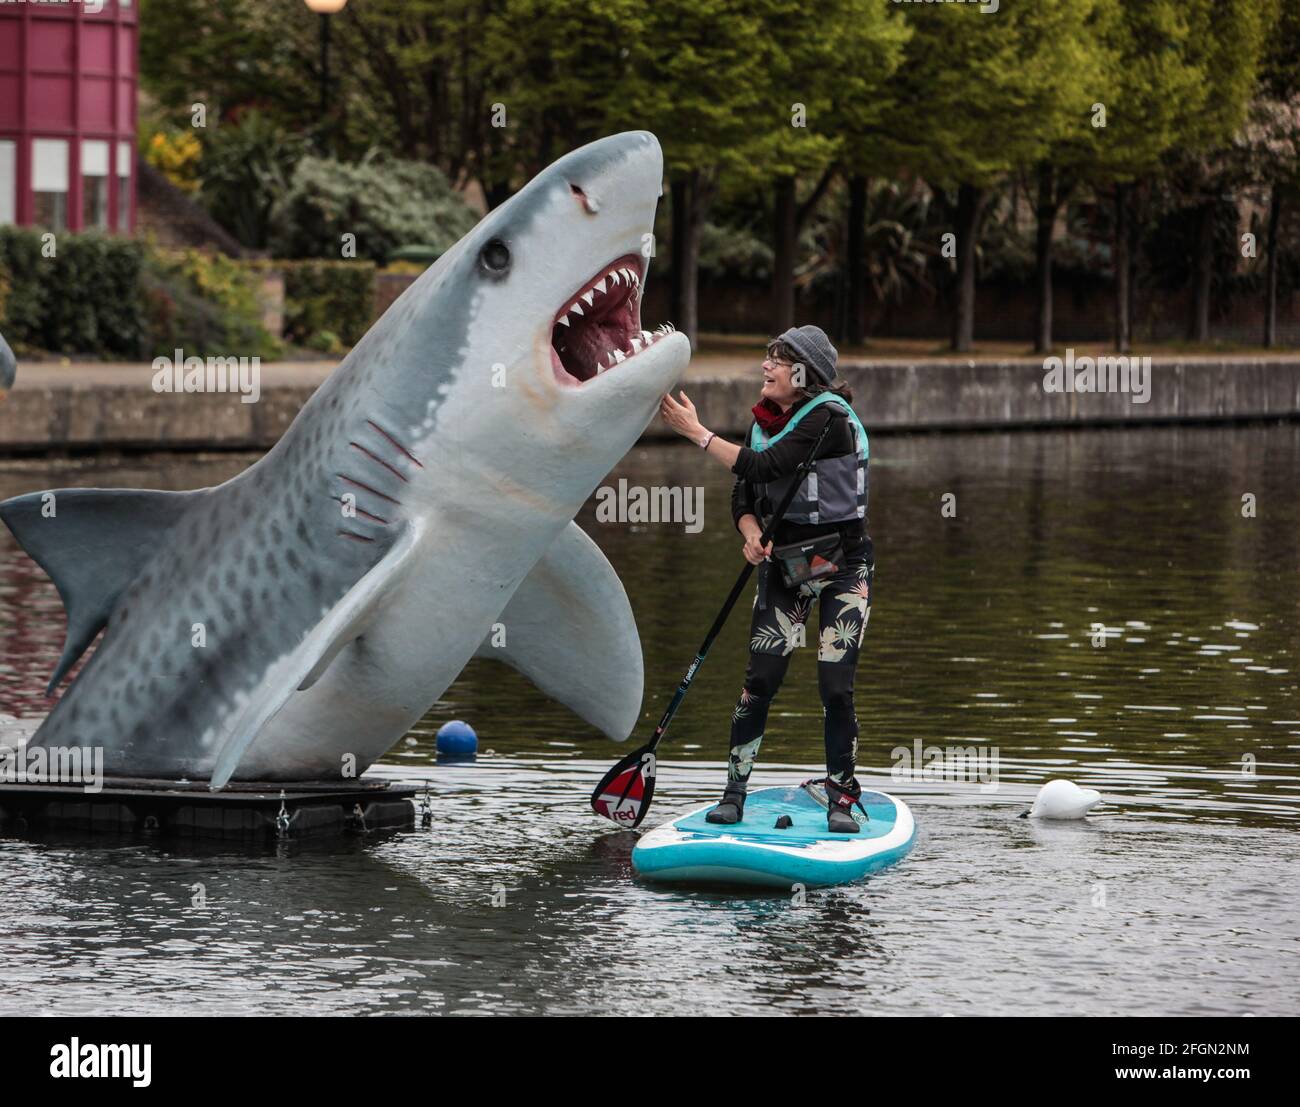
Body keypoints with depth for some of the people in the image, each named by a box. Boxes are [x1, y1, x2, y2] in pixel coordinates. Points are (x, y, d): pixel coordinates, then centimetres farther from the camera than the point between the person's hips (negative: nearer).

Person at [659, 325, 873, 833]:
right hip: (784, 562, 6)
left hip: (842, 565, -6)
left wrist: (696, 432, -21)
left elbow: (762, 468, -26)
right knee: (760, 680, -4)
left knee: (835, 686, -10)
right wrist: (753, 536, -14)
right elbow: (744, 497, 8)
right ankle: (734, 794, 3)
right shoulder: (764, 420, 6)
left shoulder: (829, 417, -17)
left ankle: (841, 800, 1)